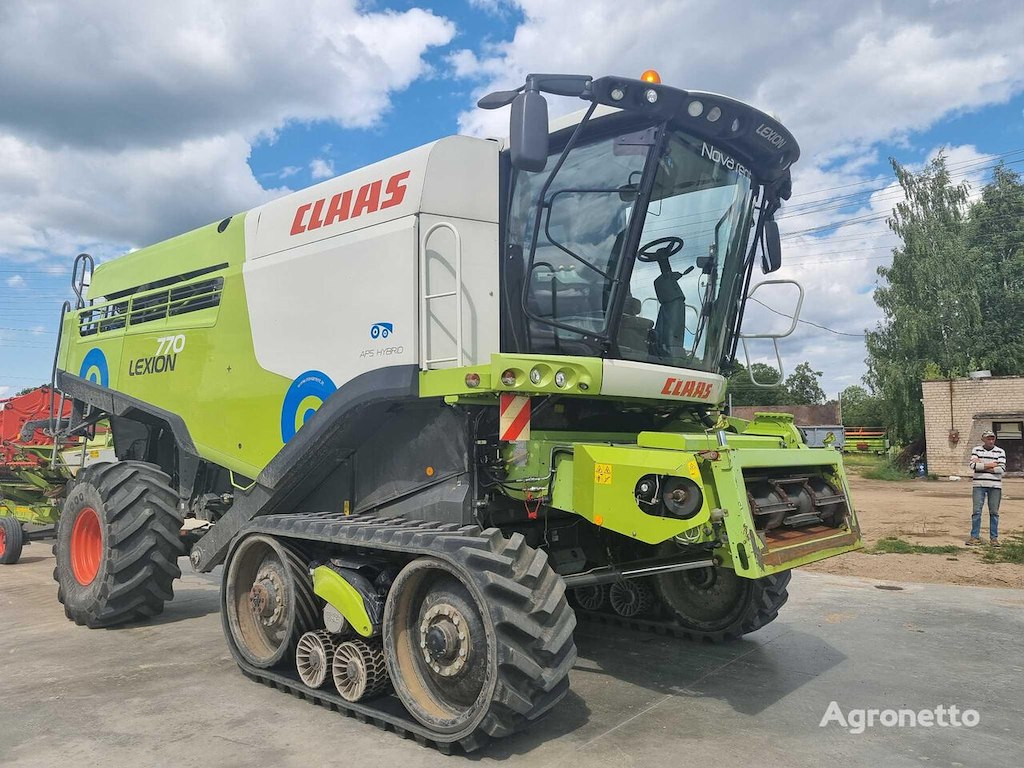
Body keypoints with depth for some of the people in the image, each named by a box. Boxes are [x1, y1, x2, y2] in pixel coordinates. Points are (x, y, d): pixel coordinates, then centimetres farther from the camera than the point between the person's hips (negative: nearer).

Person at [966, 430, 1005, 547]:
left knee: (994, 513, 5)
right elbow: (973, 465, -9)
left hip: (995, 486, 0)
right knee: (977, 511, 0)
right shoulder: (976, 450, 6)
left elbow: (1001, 469, -10)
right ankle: (975, 536, 5)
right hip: (979, 485, 0)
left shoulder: (1000, 452, 3)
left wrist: (981, 465, -9)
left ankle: (994, 537, 12)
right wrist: (991, 465, -9)